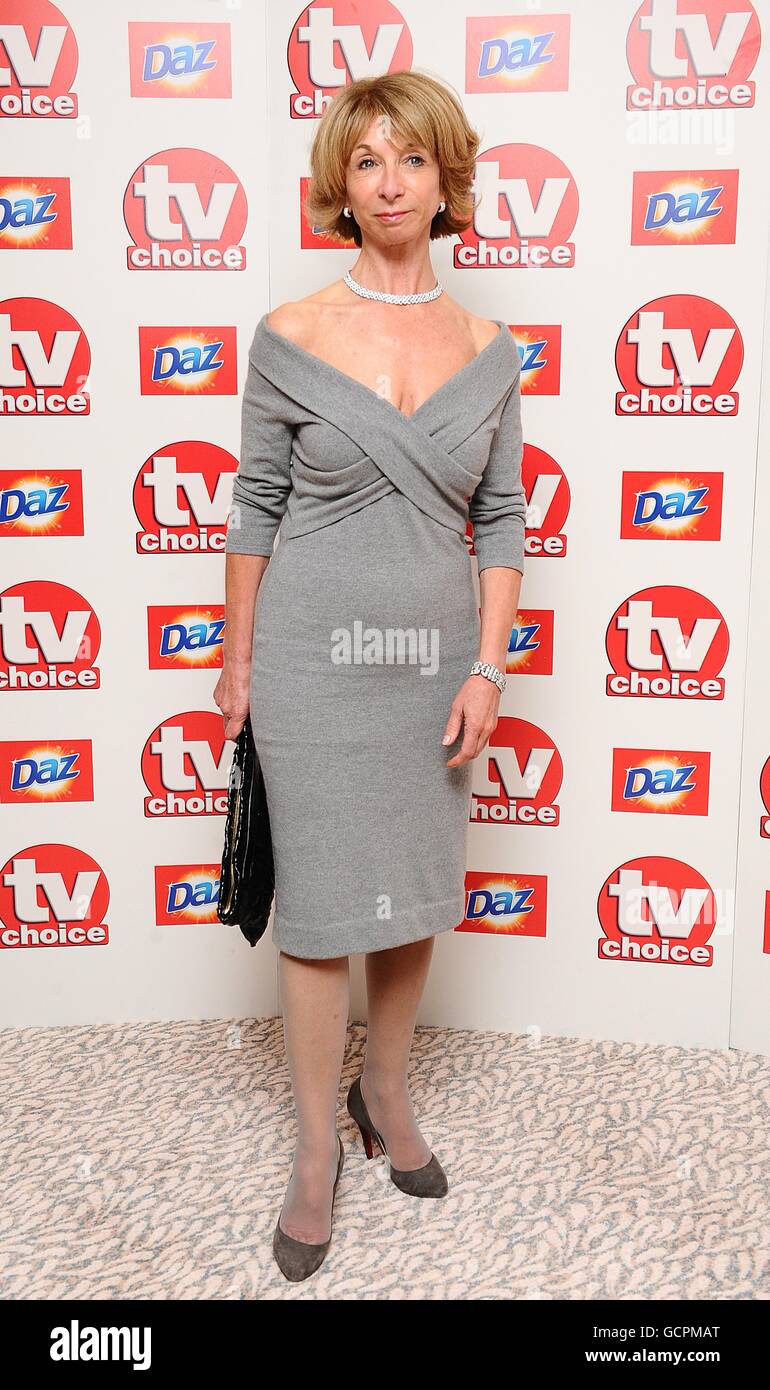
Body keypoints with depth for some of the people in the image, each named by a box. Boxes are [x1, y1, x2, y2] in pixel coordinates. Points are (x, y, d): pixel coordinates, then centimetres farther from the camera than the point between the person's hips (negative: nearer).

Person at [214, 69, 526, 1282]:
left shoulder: (488, 349, 4)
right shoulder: (291, 337, -3)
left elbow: (502, 518, 5)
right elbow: (255, 507, 1)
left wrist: (488, 667, -2)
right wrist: (237, 660, 2)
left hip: (435, 658, 3)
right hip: (315, 657, -2)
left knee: (417, 895, 13)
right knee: (320, 906, 5)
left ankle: (386, 1094, 37)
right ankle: (317, 1143, 25)